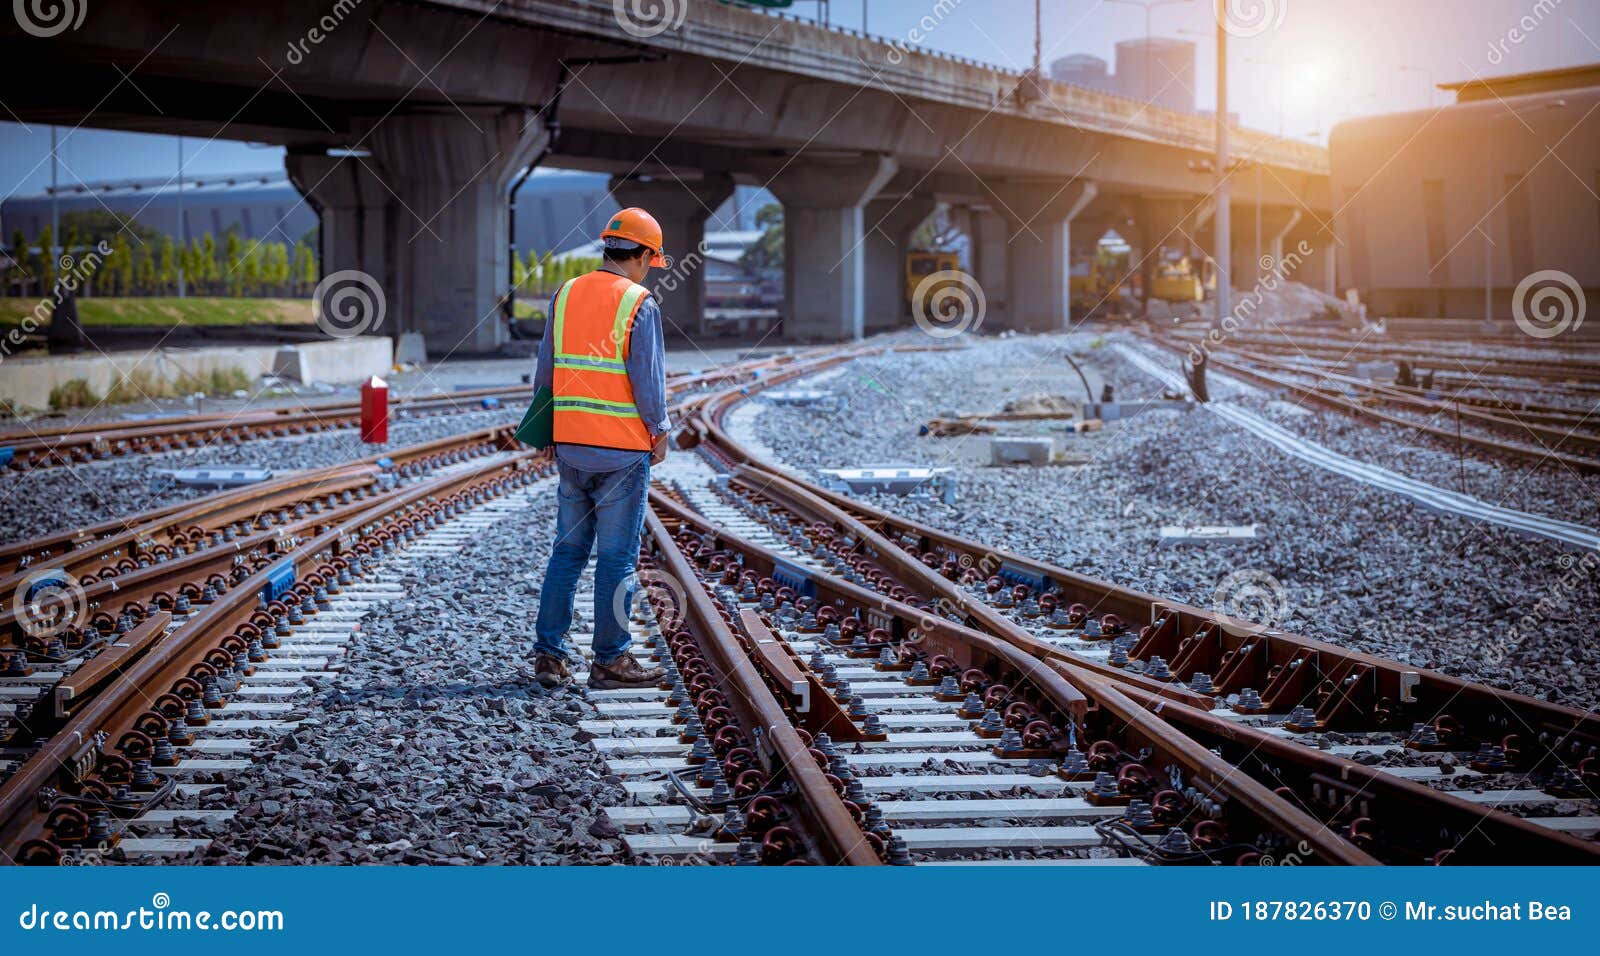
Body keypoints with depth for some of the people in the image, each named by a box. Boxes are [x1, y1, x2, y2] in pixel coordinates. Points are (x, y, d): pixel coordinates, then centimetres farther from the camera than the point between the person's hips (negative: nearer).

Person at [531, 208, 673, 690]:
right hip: (623, 447, -6)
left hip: (571, 446, 6)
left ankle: (548, 652, 11)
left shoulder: (565, 295, 7)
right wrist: (660, 432, 2)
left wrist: (546, 431, 18)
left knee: (568, 549, 12)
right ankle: (610, 660, 7)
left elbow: (545, 372, 10)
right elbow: (649, 379, -11)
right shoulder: (639, 304, -10)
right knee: (617, 557, 1)